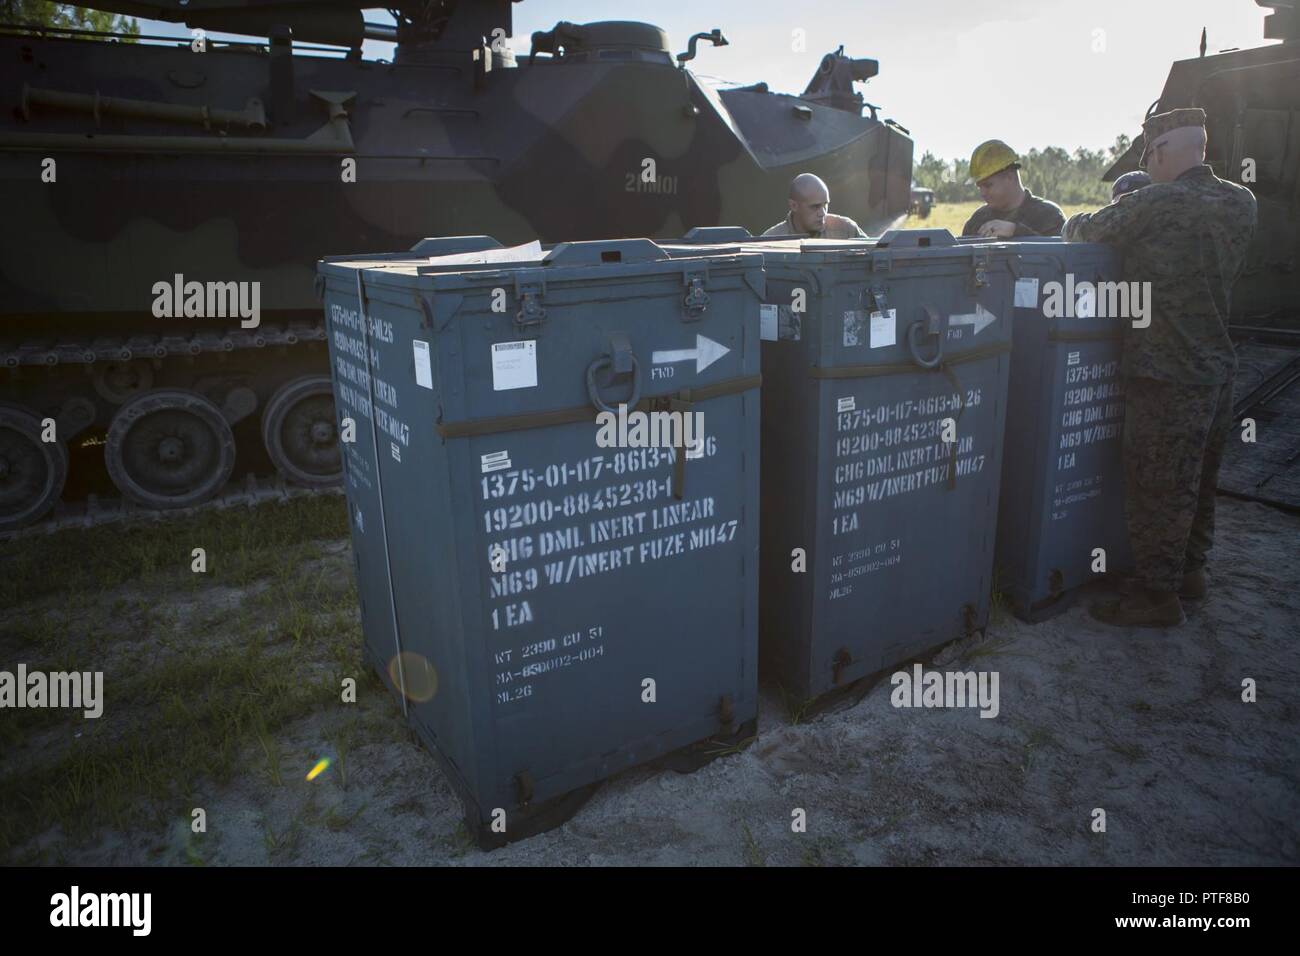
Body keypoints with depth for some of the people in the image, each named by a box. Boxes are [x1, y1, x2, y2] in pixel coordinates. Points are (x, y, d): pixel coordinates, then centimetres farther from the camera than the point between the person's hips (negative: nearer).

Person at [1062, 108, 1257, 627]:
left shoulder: (1154, 204, -18)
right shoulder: (1241, 204, 4)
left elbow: (1084, 229, -6)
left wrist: (1077, 223, 19)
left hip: (1164, 375, -8)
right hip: (1217, 366, 8)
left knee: (1155, 487, 2)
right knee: (1199, 481, 20)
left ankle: (1157, 594, 13)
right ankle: (1191, 570, 36)